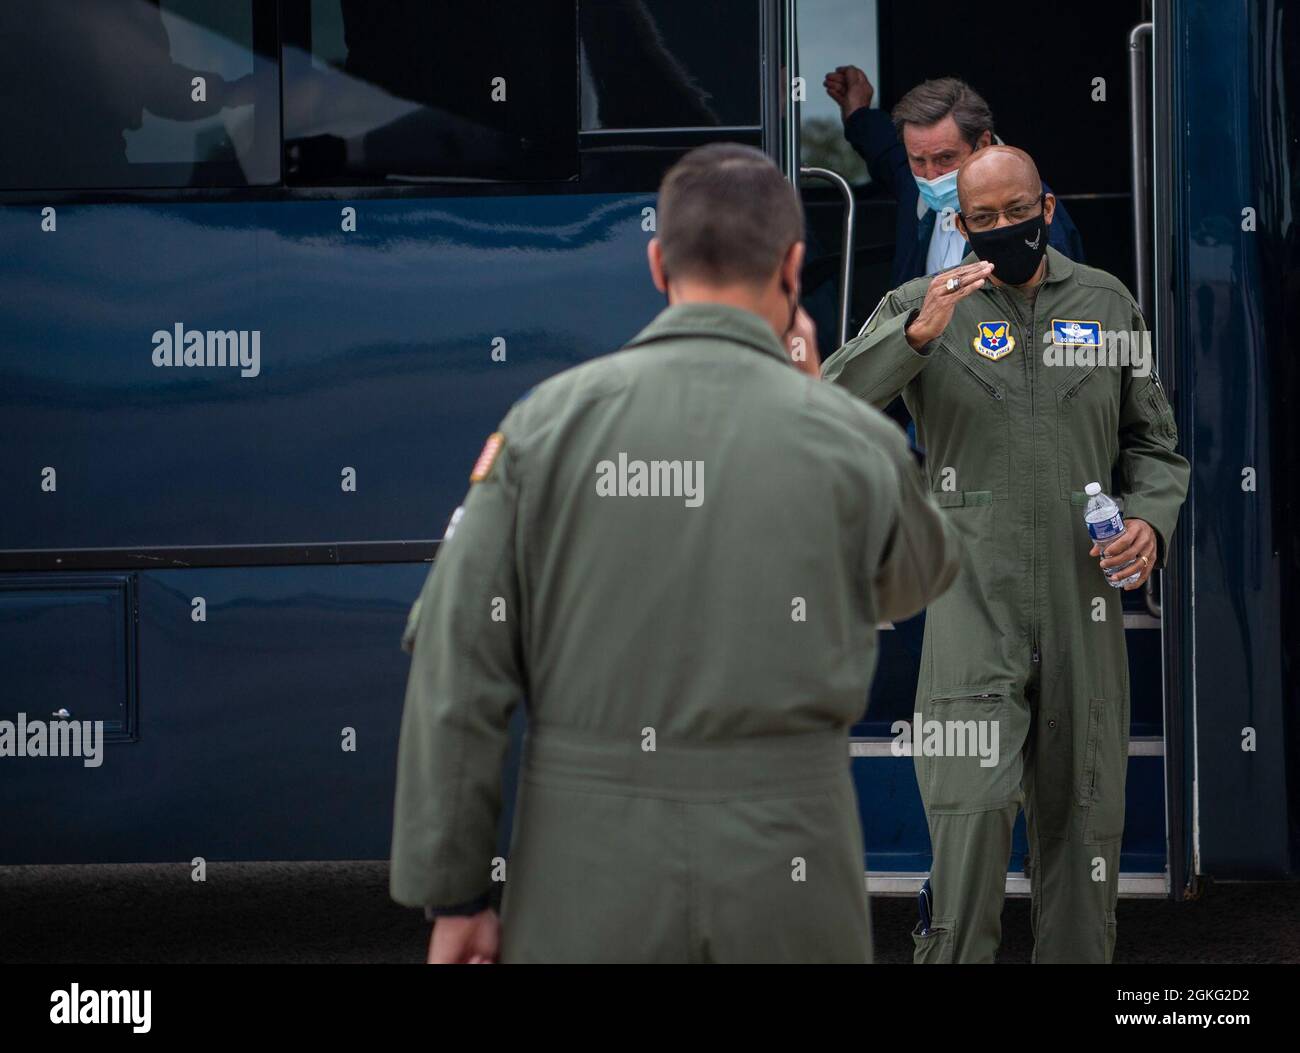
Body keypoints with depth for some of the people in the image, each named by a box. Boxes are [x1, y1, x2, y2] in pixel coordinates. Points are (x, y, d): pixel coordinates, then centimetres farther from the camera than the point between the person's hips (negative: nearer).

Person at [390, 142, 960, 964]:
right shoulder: (851, 441, -3)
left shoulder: (551, 422, -3)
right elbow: (917, 575, 21)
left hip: (587, 883, 1)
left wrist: (454, 893, 2)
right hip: (782, 886, 0)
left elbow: (457, 666, -5)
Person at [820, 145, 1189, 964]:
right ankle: (956, 953, -2)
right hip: (973, 594, -3)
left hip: (1084, 590, 3)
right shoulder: (920, 306, 3)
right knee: (974, 805, -15)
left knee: (1080, 808, 6)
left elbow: (1153, 441, 19)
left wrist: (1151, 518, -2)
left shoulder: (1107, 303, 12)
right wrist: (917, 335, -23)